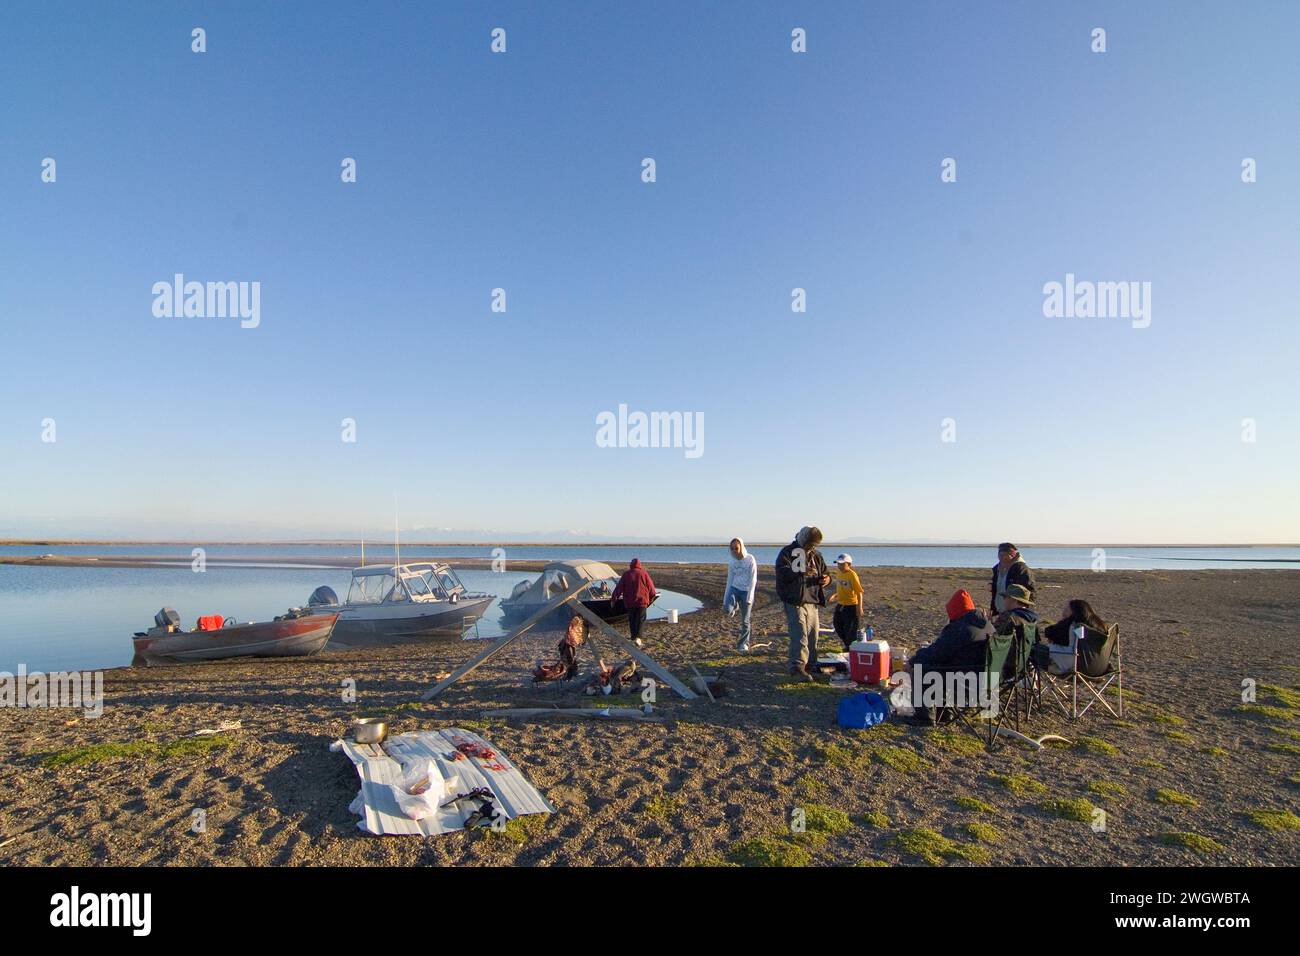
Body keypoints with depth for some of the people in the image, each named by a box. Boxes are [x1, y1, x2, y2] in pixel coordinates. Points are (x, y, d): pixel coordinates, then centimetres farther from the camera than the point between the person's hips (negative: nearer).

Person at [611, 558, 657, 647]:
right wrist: (652, 597, 22)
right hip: (641, 600, -2)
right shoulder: (644, 573, 0)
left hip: (629, 602, 2)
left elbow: (619, 587, 2)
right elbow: (651, 587, 5)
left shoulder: (626, 574, 3)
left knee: (632, 620, 13)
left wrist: (613, 598, 7)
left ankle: (633, 638, 15)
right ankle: (638, 637, -16)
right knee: (640, 620, 0)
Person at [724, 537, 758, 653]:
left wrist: (749, 597, -15)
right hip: (734, 589, 3)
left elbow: (753, 579, -8)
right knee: (727, 609, -25)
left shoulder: (750, 559, -6)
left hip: (746, 591, -3)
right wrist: (725, 599, 9)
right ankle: (735, 606, 10)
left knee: (745, 621, 1)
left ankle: (743, 644, 16)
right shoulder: (731, 562, 6)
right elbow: (729, 580, 11)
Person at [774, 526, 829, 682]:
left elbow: (823, 573, 22)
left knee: (812, 634, 10)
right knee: (800, 634, -15)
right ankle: (797, 667, -15)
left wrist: (826, 578, -3)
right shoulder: (787, 552, -4)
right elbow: (782, 573, -15)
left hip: (812, 601, 6)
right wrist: (802, 573, -27)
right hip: (794, 601, -6)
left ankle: (811, 665, 24)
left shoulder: (816, 555, 16)